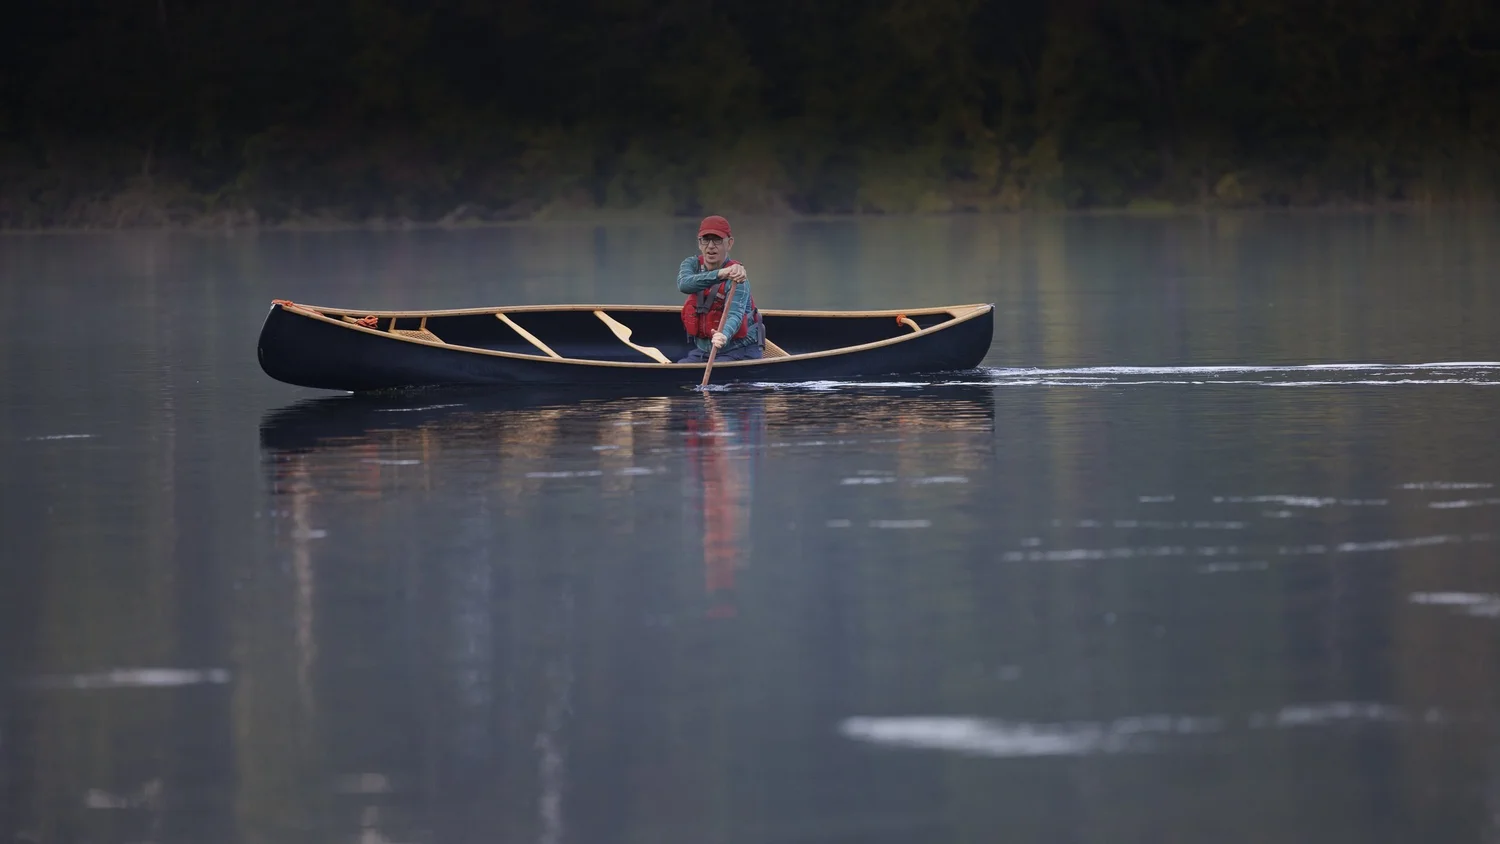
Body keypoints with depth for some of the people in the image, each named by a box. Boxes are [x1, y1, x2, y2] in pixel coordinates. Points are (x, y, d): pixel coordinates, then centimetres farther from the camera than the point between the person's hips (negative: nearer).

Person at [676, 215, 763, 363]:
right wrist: (720, 274, -40)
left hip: (738, 352, -6)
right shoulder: (692, 264, -1)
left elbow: (735, 316, -32)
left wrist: (724, 336, -56)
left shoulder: (737, 278, -17)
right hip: (702, 350, 6)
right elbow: (684, 284, -25)